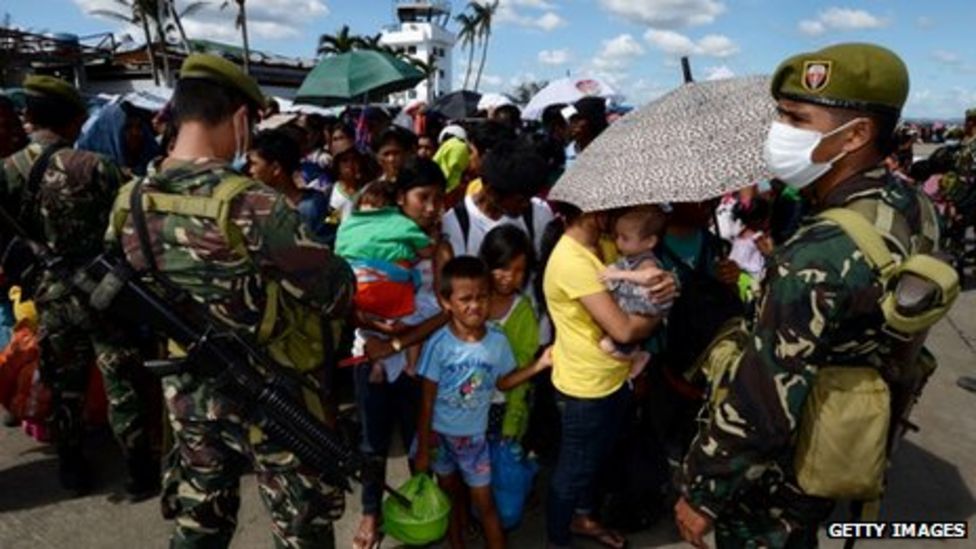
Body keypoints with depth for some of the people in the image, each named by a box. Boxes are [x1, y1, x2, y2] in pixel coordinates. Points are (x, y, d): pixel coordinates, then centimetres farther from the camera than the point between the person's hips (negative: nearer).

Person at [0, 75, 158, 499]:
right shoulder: (95, 167, -14)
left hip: (51, 300, 3)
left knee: (64, 388, 18)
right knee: (122, 385, 7)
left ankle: (73, 469, 32)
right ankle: (139, 472, 16)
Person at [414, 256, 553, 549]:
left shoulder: (498, 341, -15)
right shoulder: (439, 345, -22)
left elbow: (503, 382, 2)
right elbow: (427, 402, -14)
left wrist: (538, 365, -11)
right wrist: (423, 449, -9)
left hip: (473, 436, 1)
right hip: (439, 434, -1)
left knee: (484, 503, 11)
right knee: (452, 497, 21)